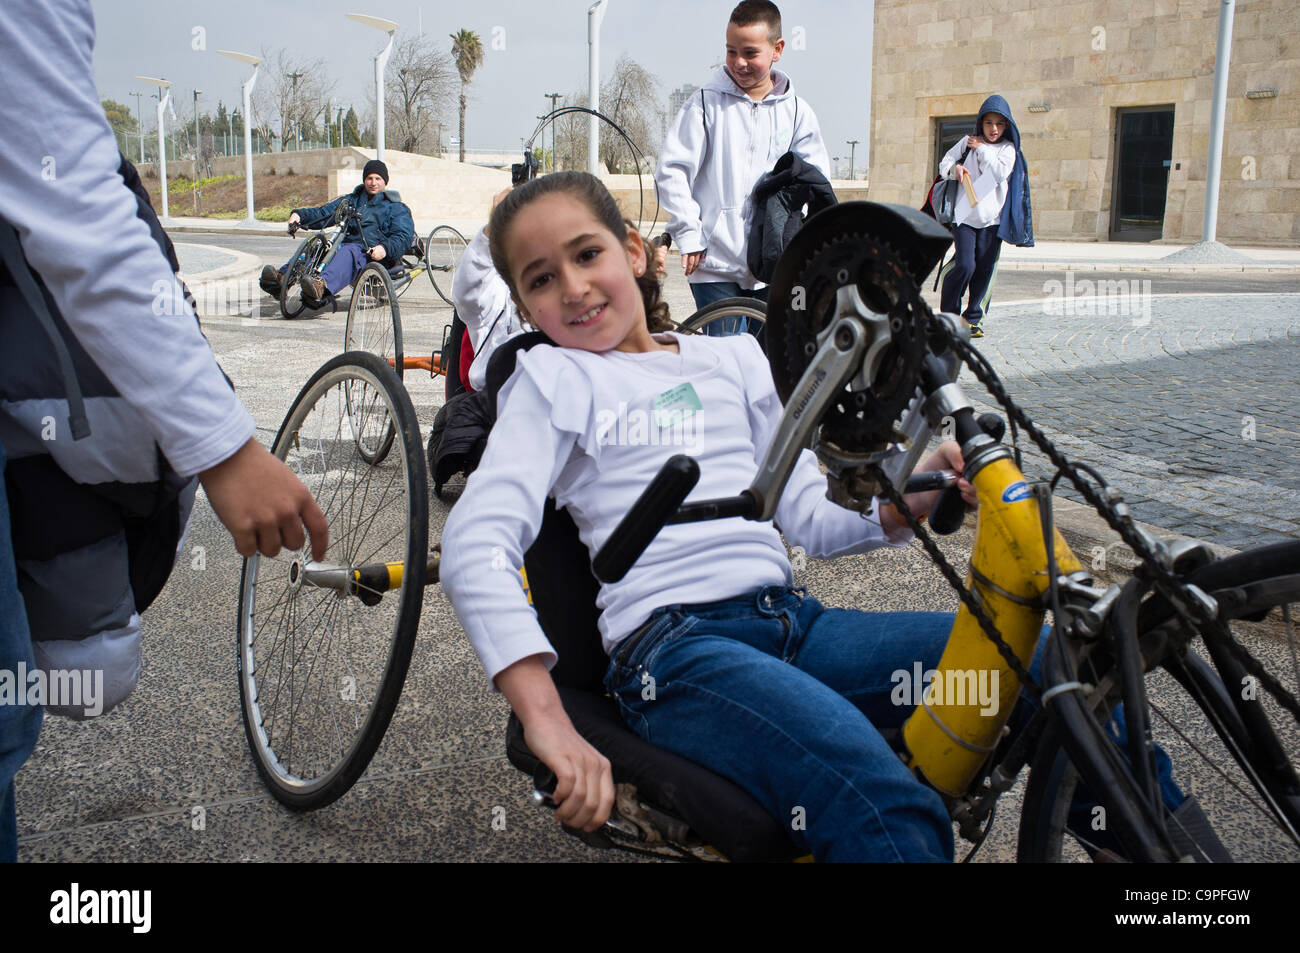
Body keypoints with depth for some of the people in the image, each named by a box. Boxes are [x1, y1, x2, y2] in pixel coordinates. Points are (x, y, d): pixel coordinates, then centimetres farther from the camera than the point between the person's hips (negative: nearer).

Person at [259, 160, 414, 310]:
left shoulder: (397, 208, 11)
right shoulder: (353, 199, 28)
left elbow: (404, 237, -4)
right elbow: (324, 213, 22)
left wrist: (385, 248, -26)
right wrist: (299, 215, 2)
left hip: (374, 255, -6)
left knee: (349, 252, -40)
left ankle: (322, 287, -70)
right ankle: (281, 278, -46)